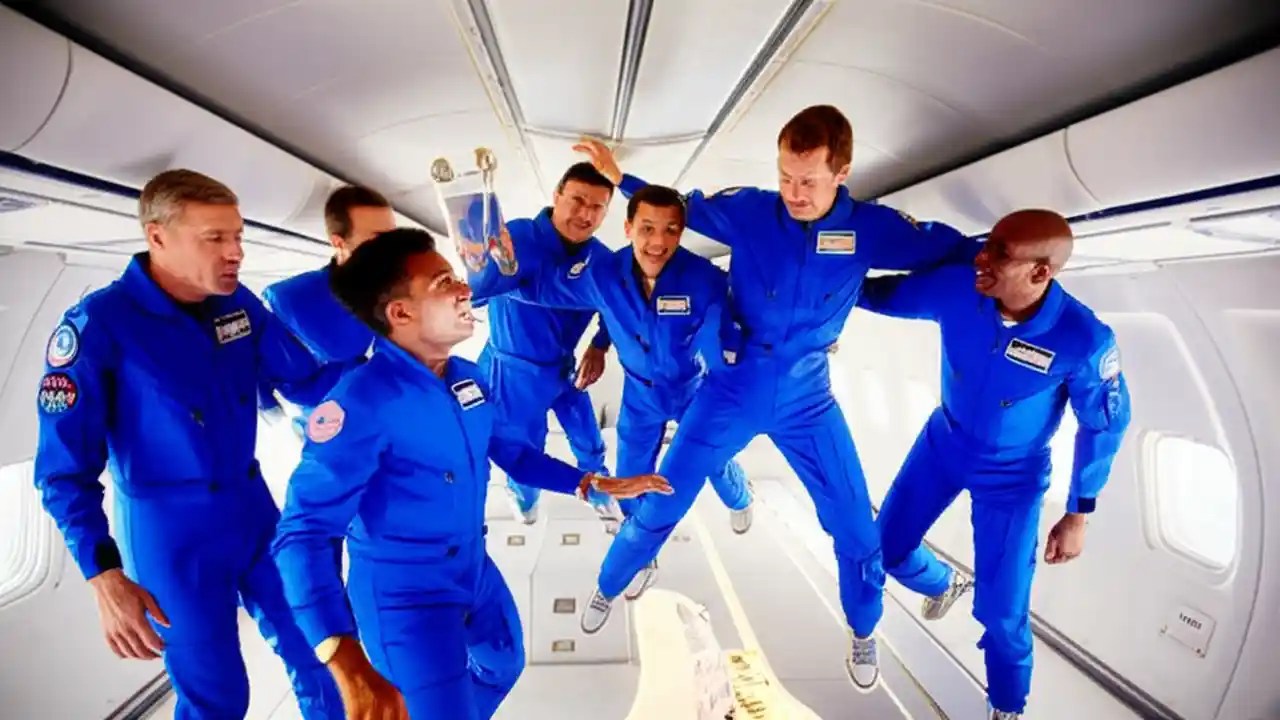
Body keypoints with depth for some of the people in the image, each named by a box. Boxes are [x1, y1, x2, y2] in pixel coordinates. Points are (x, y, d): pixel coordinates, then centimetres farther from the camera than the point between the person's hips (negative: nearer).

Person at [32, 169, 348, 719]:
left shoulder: (239, 303, -2)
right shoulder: (98, 325, -17)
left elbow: (308, 383, 1)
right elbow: (65, 470, -15)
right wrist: (105, 577, -22)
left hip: (254, 508, 5)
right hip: (171, 531, -5)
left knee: (316, 655, 16)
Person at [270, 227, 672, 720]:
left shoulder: (468, 379, -3)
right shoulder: (363, 403, -27)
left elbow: (513, 452, 11)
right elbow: (302, 535, -30)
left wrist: (595, 484, 5)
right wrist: (349, 667, -40)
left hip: (475, 570, 8)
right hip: (404, 594, -8)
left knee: (504, 664, 29)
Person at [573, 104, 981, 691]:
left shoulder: (869, 228, -12)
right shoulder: (748, 210, -12)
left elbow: (952, 250, 0)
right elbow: (682, 206, 3)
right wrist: (618, 178, -1)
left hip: (807, 401, 1)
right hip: (731, 393, -1)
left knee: (857, 531, 10)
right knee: (658, 508, 7)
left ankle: (862, 633, 41)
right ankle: (606, 589, 37)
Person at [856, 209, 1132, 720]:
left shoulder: (1084, 339, -30)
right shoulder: (955, 287, -26)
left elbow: (1105, 425, -13)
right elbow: (886, 293, -6)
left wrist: (1078, 516, -9)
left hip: (1013, 475, -3)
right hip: (944, 445, 3)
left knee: (1000, 611, 2)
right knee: (888, 547, 13)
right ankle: (944, 584, 50)